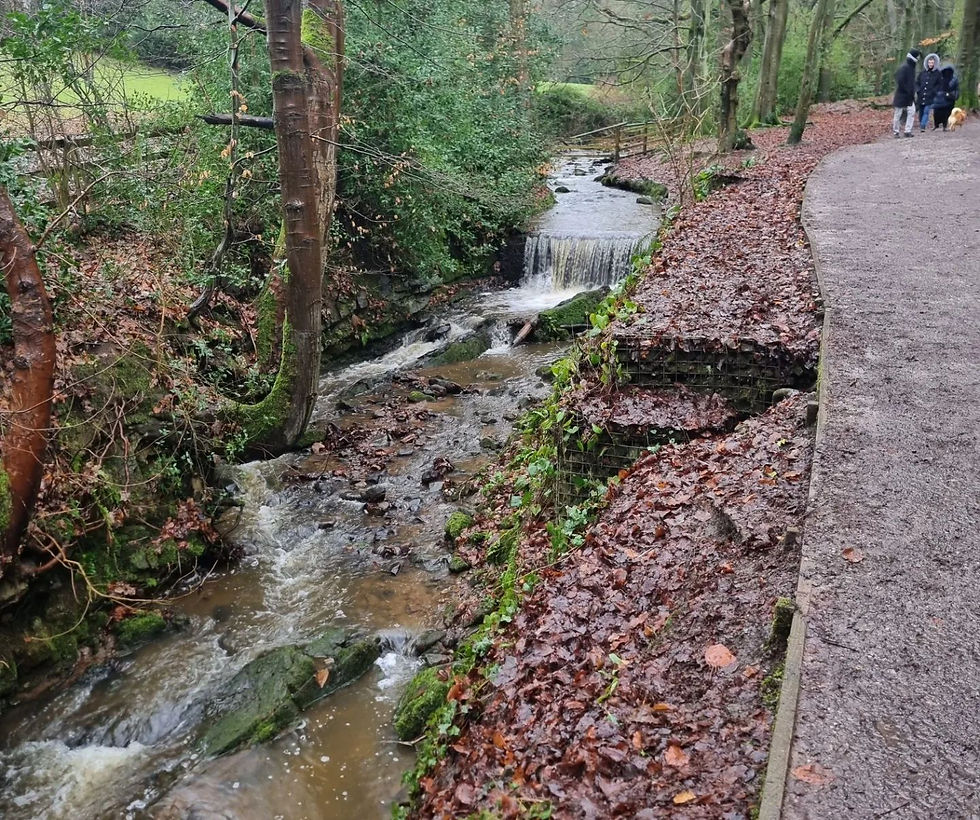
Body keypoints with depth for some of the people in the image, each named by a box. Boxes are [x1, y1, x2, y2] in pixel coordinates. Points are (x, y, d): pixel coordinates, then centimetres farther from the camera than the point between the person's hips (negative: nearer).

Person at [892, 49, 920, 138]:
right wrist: (908, 91, -17)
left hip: (909, 96, 8)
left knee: (912, 111, 0)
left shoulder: (911, 67, 11)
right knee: (898, 113, 2)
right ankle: (895, 131, 14)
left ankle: (908, 131, 4)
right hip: (901, 95, -8)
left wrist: (912, 92, 10)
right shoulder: (904, 67, -17)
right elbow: (900, 82, -21)